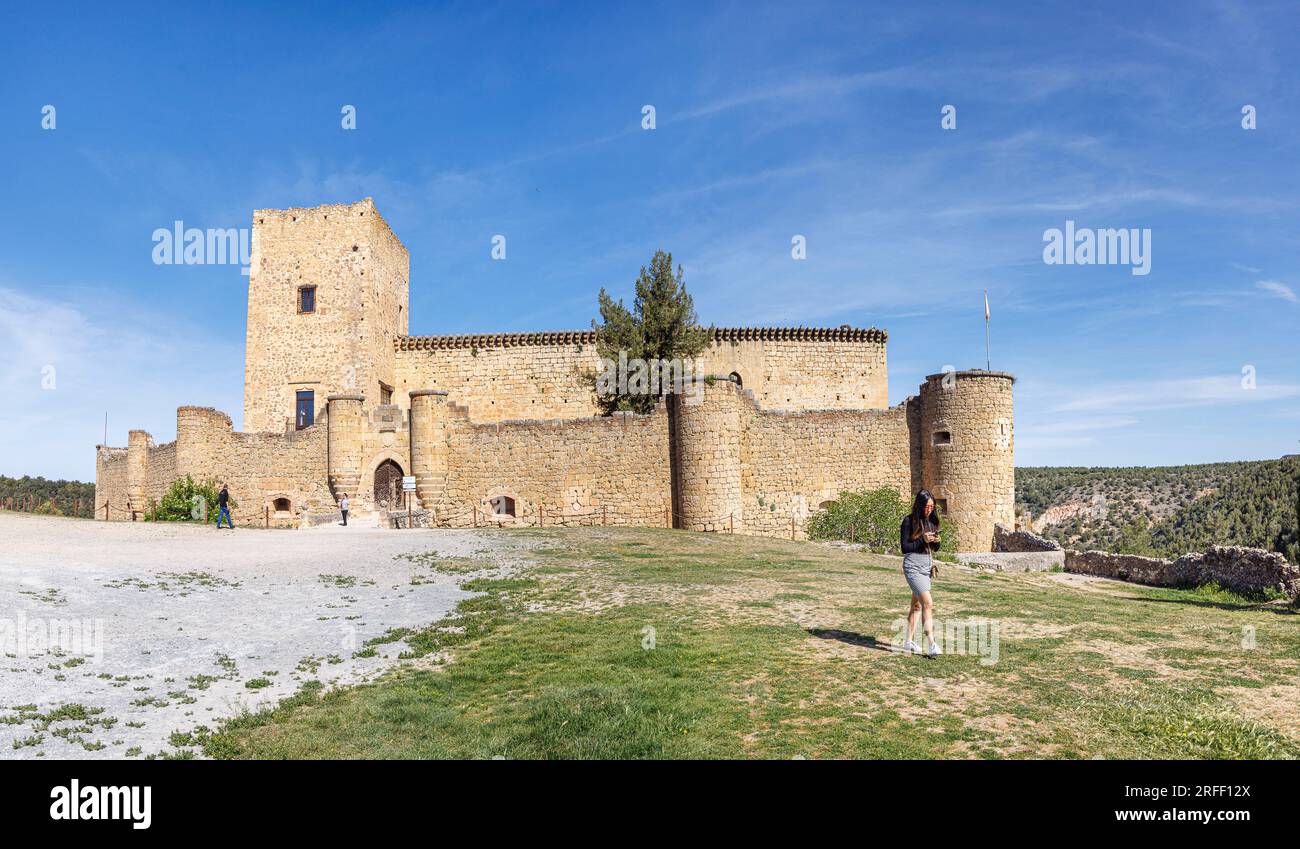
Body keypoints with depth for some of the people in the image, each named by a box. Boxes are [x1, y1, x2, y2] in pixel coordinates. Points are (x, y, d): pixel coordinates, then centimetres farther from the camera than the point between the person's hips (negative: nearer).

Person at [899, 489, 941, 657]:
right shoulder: (909, 521, -8)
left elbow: (935, 547, 14)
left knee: (917, 605, 12)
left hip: (927, 565, 7)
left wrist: (936, 541, -8)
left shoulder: (932, 520, 9)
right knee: (928, 603, -17)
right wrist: (922, 540, -20)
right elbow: (904, 547, -9)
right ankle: (932, 645, -18)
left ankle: (908, 642, 22)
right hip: (913, 565, -7)